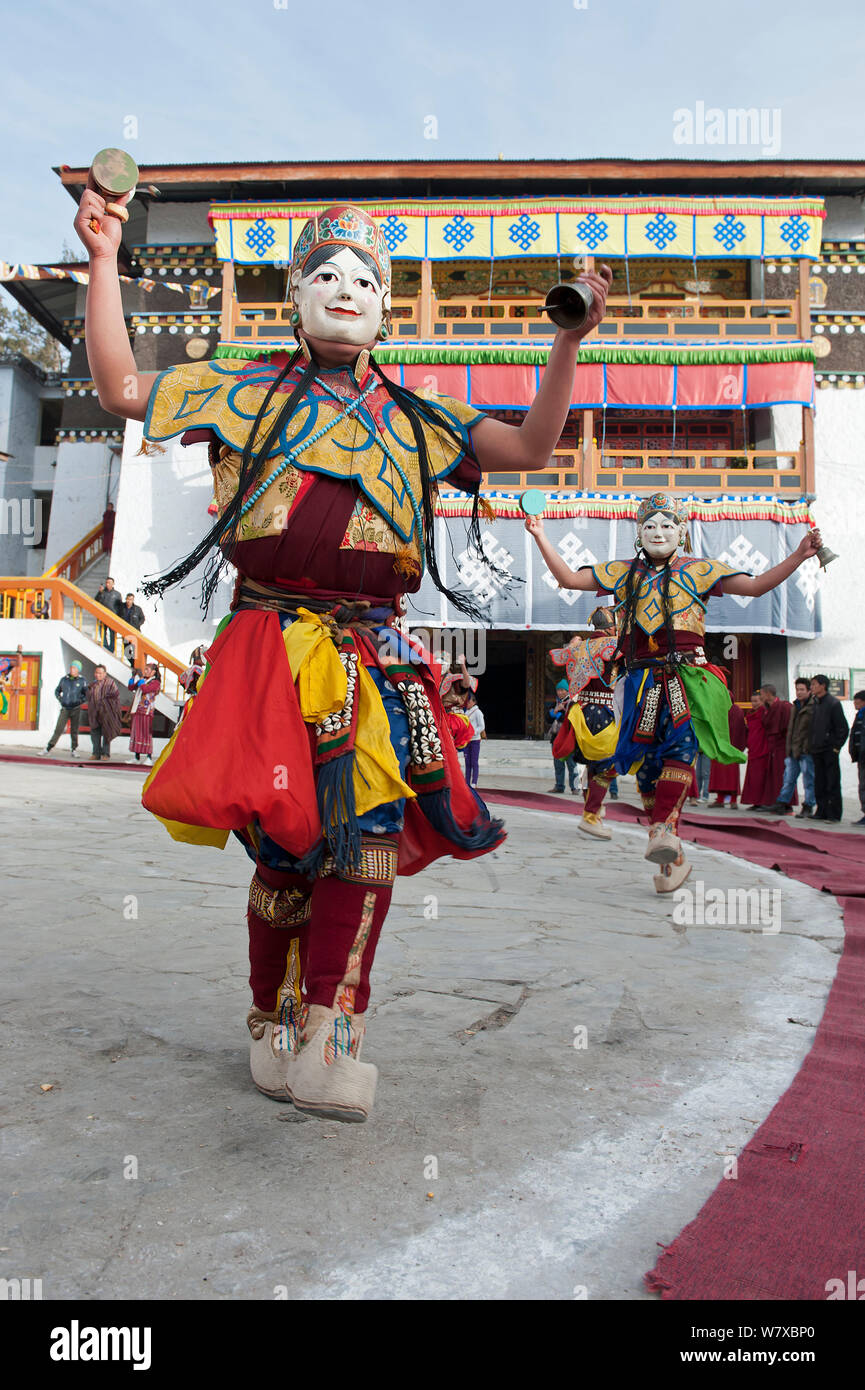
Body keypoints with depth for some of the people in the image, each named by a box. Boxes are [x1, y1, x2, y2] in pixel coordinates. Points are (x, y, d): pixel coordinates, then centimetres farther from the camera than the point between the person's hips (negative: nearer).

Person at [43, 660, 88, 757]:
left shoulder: (82, 680, 0)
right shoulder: (64, 679, 6)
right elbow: (57, 691, 20)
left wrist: (81, 701, -6)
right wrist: (60, 699, 5)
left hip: (76, 709, -1)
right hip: (65, 709, 1)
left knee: (74, 731, 4)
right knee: (58, 729, -4)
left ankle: (74, 750, 15)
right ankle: (48, 749, -1)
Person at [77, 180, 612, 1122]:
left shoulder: (413, 422, 20)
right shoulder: (249, 392, 15)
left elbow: (530, 448, 15)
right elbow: (122, 391, 12)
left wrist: (568, 343, 5)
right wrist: (104, 263, 7)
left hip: (375, 653, 3)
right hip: (273, 646, -2)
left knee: (372, 828, -13)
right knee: (286, 844, -3)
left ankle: (331, 1028, -6)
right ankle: (274, 1023, 16)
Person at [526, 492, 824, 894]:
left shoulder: (697, 571, 12)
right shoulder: (623, 573, 17)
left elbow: (756, 586, 8)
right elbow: (569, 578, 13)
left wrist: (799, 556, -3)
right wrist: (542, 539, 3)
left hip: (685, 676, -2)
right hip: (643, 679, 2)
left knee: (681, 740, -30)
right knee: (647, 761, -2)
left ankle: (665, 828, -34)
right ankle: (672, 856, 8)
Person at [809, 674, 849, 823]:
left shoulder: (833, 703, -8)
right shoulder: (814, 703, 12)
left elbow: (843, 728, -8)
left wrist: (837, 746, -11)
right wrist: (812, 746, 12)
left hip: (829, 750, -7)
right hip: (817, 750, 7)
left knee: (832, 783, -3)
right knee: (819, 783, 9)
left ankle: (834, 814, 0)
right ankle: (821, 811, 16)